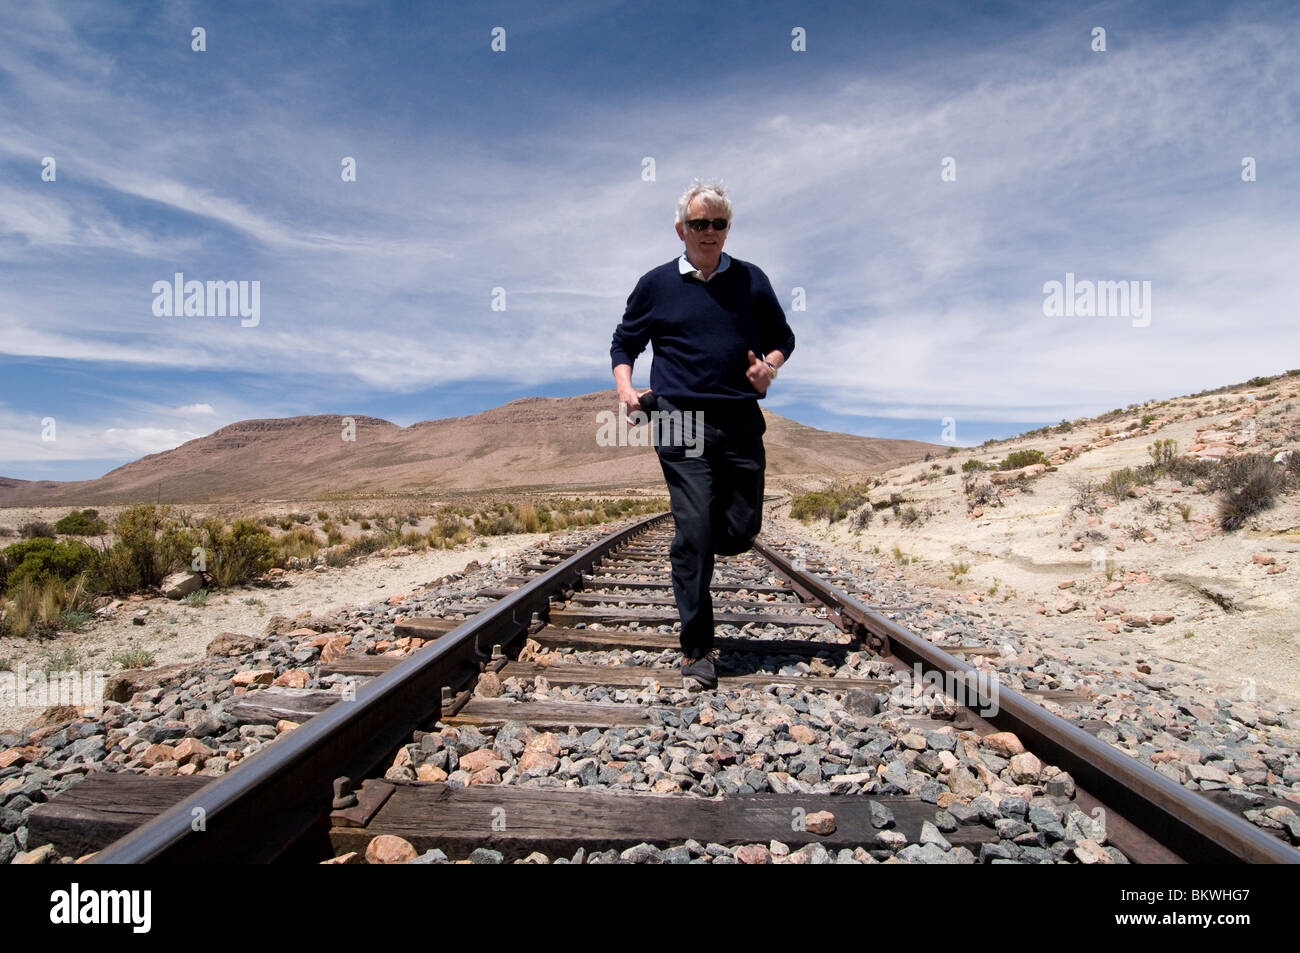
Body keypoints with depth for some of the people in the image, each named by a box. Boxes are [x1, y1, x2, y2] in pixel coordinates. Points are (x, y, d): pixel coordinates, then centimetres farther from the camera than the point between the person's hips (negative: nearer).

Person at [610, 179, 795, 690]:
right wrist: (625, 389, -4)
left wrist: (771, 365, -3)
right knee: (694, 535, -7)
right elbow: (624, 343, 15)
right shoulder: (657, 284, 8)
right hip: (680, 423, -2)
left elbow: (783, 338, 20)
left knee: (741, 531, 1)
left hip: (741, 422, 3)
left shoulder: (752, 280, 12)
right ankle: (697, 652, 4)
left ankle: (692, 548, 37)